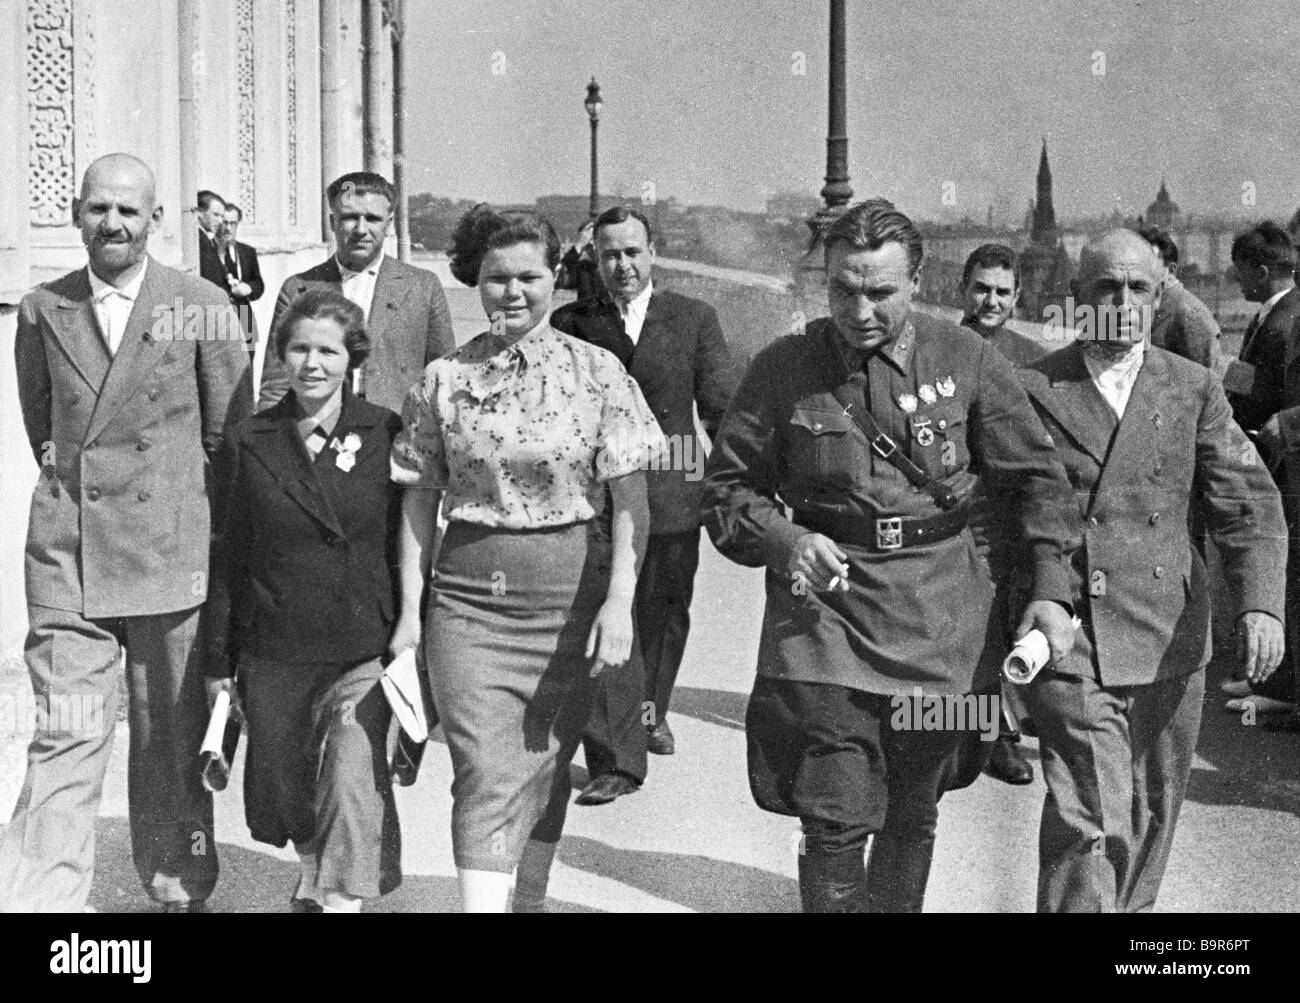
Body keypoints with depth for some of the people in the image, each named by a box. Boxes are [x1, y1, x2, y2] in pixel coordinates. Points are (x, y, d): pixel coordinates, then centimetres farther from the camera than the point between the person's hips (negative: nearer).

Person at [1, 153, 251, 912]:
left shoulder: (203, 308, -1)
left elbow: (230, 435, 4)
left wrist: (180, 505, 7)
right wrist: (73, 490, 12)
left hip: (172, 556, -1)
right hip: (66, 558, 1)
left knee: (172, 740, 10)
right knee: (65, 742, -3)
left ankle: (179, 891, 25)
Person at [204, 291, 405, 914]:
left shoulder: (387, 435, -3)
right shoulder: (250, 444, 0)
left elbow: (408, 542, 1)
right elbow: (229, 557, 5)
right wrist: (218, 659, 6)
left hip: (364, 648, -2)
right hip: (274, 650, 2)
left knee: (352, 789, -11)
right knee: (285, 786, 17)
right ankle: (311, 878, 46)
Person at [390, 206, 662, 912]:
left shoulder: (597, 371, -2)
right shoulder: (443, 379, 3)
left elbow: (630, 498, -5)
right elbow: (420, 501, 7)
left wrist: (619, 602, -13)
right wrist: (410, 607, 2)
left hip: (570, 593, 0)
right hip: (468, 595, 0)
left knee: (545, 760, 13)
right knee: (484, 773, -7)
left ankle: (530, 899, 32)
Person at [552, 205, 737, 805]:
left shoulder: (694, 320, 3)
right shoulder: (569, 324, 2)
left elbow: (721, 408, 5)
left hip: (671, 498, 2)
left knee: (663, 617, 16)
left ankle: (649, 714, 42)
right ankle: (618, 759, -3)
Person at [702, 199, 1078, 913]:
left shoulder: (965, 359, 0)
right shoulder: (782, 369, -2)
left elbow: (1037, 476, 7)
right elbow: (727, 487, 5)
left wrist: (1051, 589, -2)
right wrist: (784, 539, -15)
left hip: (940, 619, 2)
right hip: (825, 612, -1)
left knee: (912, 818, 16)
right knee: (835, 825, -7)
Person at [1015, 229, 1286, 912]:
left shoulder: (1193, 389, 8)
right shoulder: (1033, 390, 0)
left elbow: (1247, 503, 2)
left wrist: (1259, 602, -13)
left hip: (1171, 640, 4)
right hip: (1070, 642, -4)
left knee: (1151, 817, 16)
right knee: (1087, 823, -12)